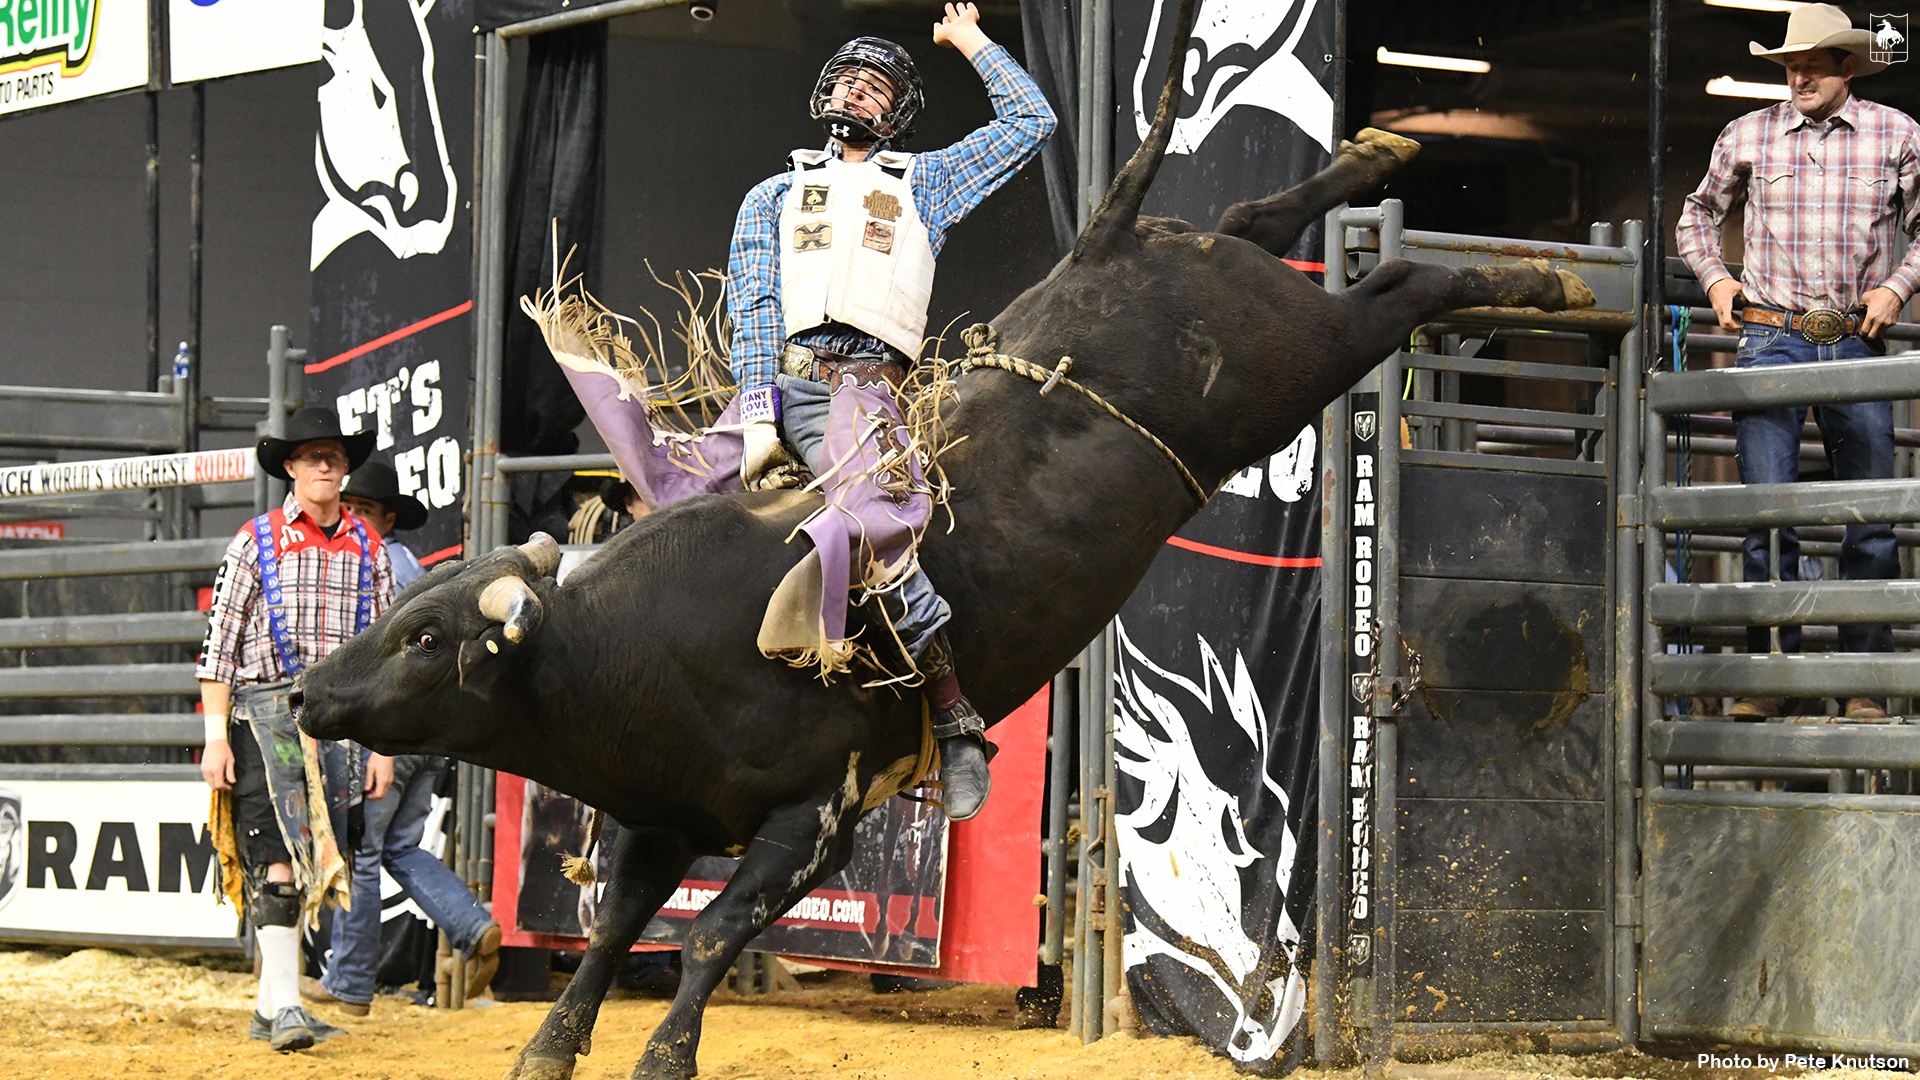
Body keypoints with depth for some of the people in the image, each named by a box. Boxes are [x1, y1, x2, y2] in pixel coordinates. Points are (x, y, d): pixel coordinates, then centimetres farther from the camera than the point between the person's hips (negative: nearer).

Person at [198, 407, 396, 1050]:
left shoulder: (369, 550, 12)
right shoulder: (257, 543, 2)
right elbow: (219, 644, 0)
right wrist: (215, 738, -7)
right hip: (263, 705, -4)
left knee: (319, 864, 6)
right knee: (277, 859, -12)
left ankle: (269, 1007, 15)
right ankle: (284, 1006, -15)